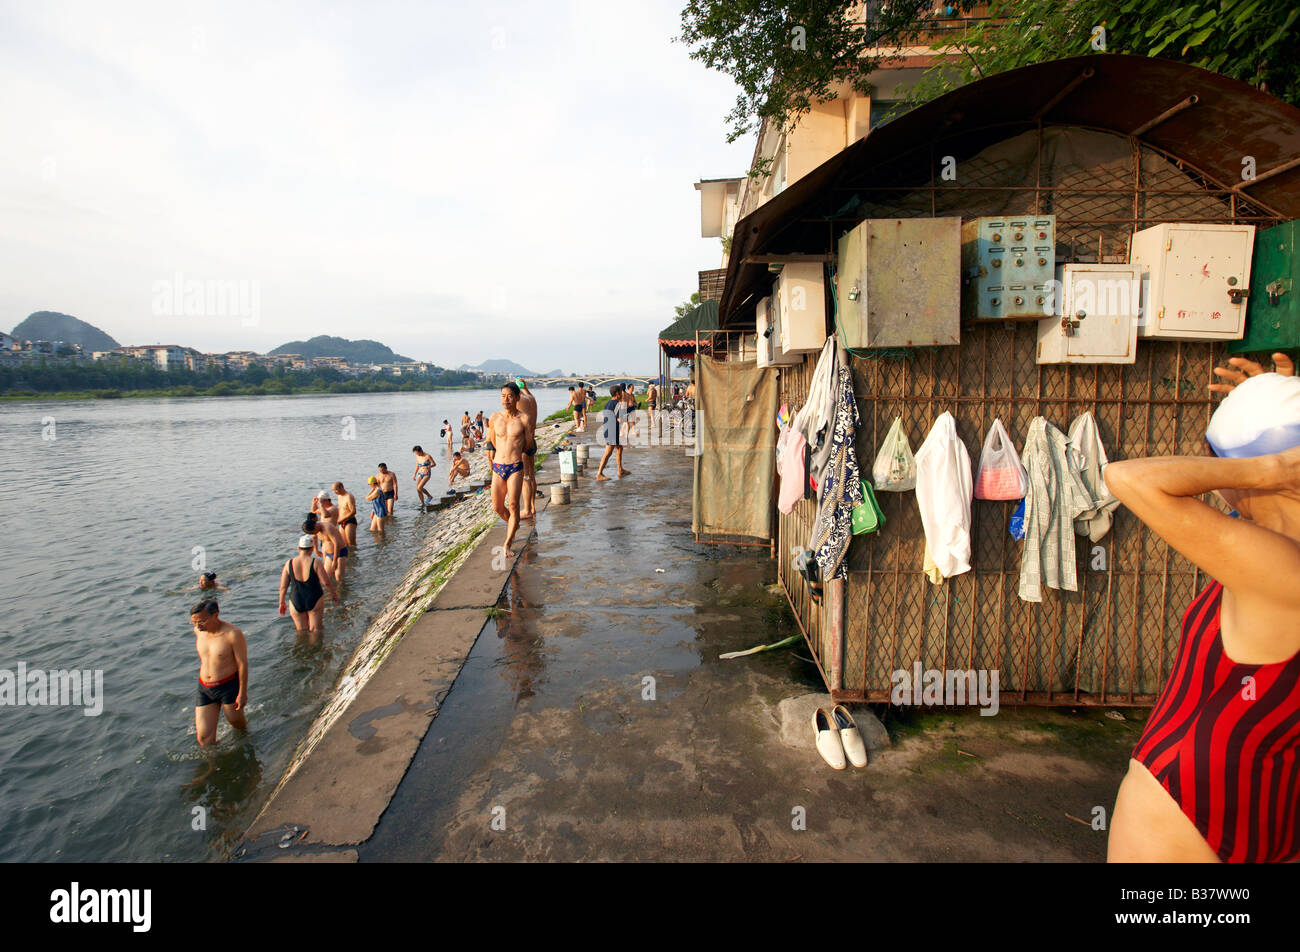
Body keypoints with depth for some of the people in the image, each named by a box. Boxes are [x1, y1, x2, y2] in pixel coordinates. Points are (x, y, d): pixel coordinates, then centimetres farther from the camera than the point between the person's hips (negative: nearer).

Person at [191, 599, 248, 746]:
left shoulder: (233, 634, -21)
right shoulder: (198, 631, -3)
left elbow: (242, 663, -16)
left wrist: (242, 693, -13)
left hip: (229, 686, -5)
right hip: (204, 688, 5)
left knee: (236, 723, 18)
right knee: (204, 737, 0)